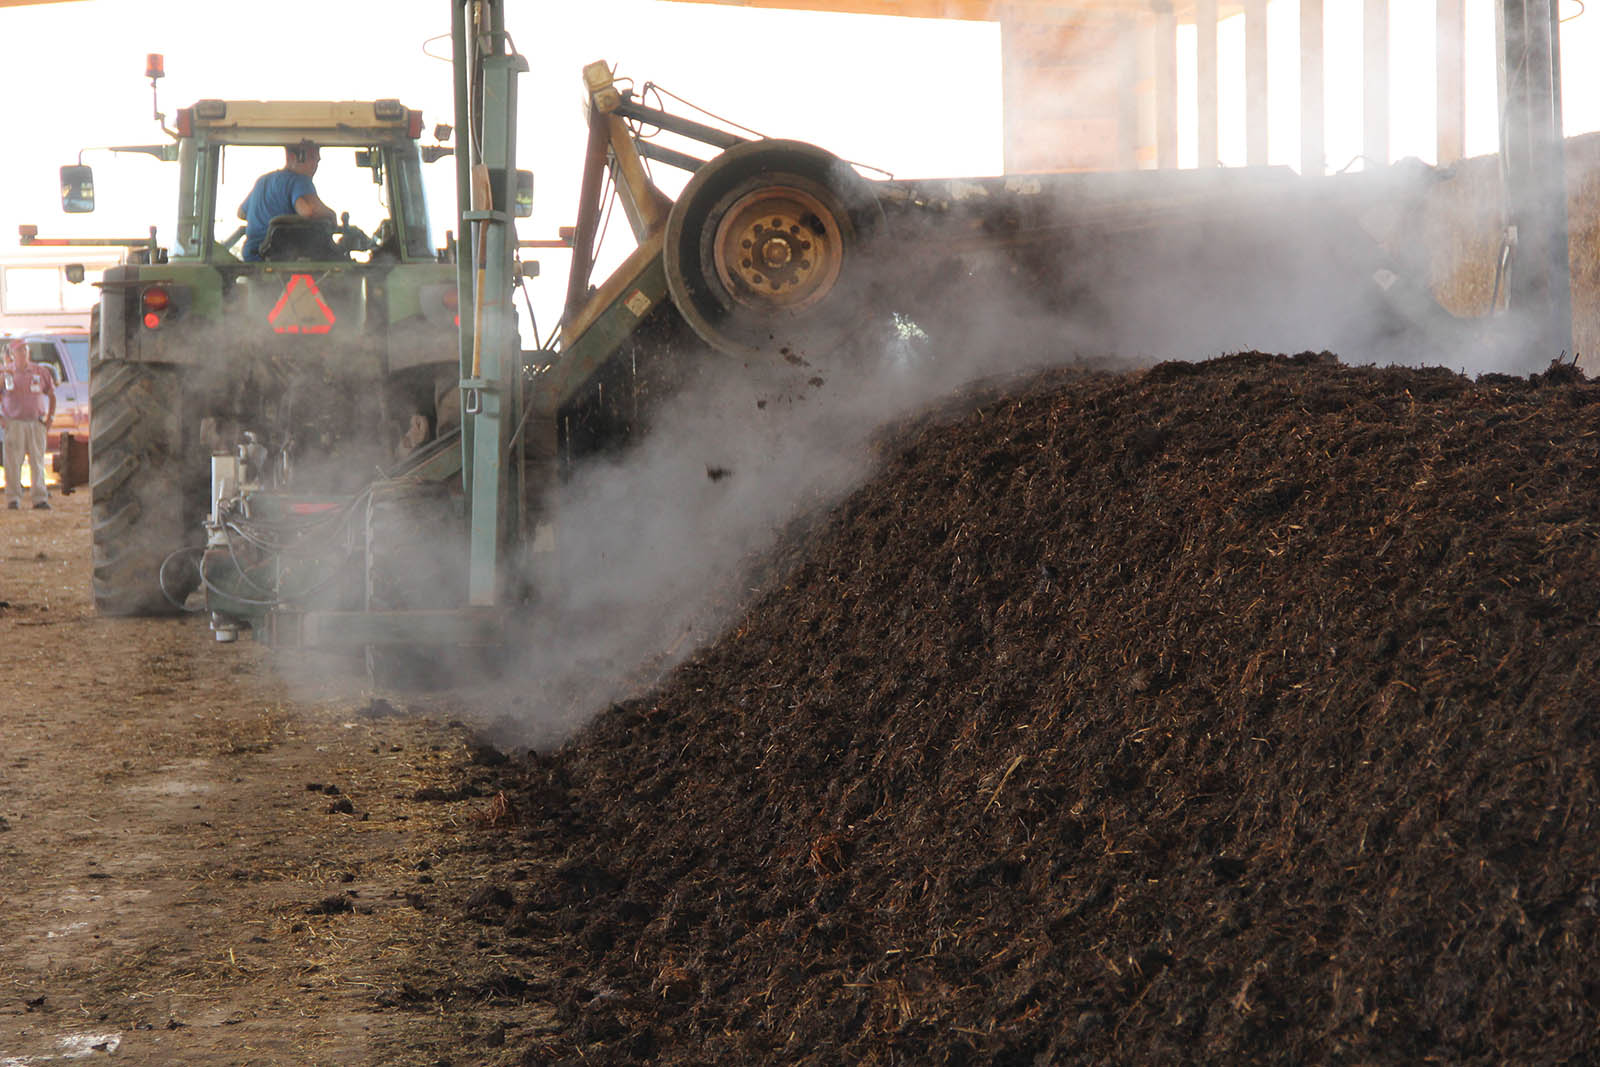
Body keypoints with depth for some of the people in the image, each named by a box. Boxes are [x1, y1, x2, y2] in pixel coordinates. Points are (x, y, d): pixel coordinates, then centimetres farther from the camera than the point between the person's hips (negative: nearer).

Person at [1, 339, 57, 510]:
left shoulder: (40, 372, 7)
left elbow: (51, 395, 17)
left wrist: (50, 417, 8)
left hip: (36, 423, 2)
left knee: (38, 461, 1)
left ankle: (40, 498, 3)